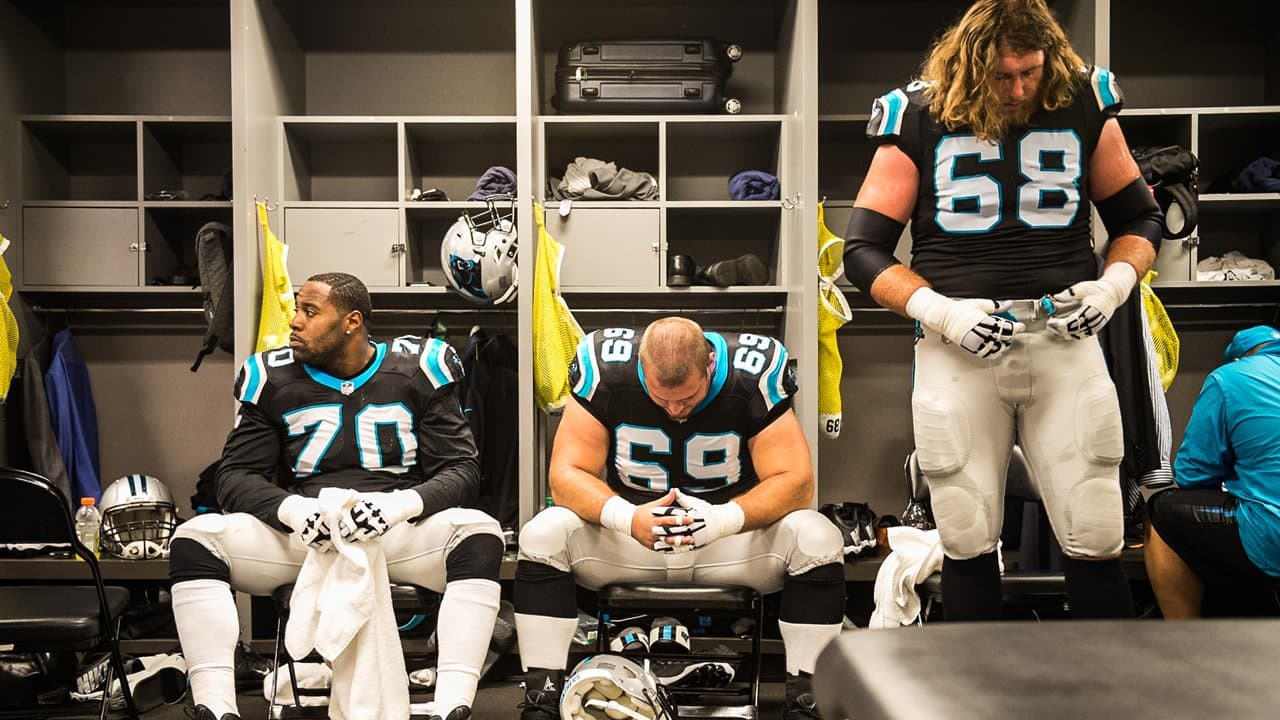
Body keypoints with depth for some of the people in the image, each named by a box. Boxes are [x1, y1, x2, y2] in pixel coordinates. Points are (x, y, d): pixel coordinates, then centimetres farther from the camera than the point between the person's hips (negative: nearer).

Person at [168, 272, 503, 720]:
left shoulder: (416, 372, 1)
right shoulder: (273, 380, 6)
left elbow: (461, 468, -4)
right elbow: (236, 475, 3)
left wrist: (400, 504, -25)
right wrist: (292, 509, -20)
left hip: (397, 532, -1)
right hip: (299, 534, 2)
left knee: (479, 534, -31)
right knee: (194, 540, -21)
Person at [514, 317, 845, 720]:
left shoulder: (754, 377, -18)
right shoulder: (605, 371, -16)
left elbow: (795, 482, -19)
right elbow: (567, 474, -15)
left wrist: (724, 519, -37)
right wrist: (627, 517, -36)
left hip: (733, 532, 0)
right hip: (629, 532, 1)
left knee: (819, 542, -26)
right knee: (543, 536, -25)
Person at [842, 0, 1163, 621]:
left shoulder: (1085, 107, 5)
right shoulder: (919, 119, 0)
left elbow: (1139, 219, 17)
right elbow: (862, 250, 0)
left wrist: (1113, 284, -4)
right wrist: (942, 313, -13)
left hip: (1064, 342, 1)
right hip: (957, 347, -1)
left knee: (1095, 543, 3)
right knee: (967, 543, 7)